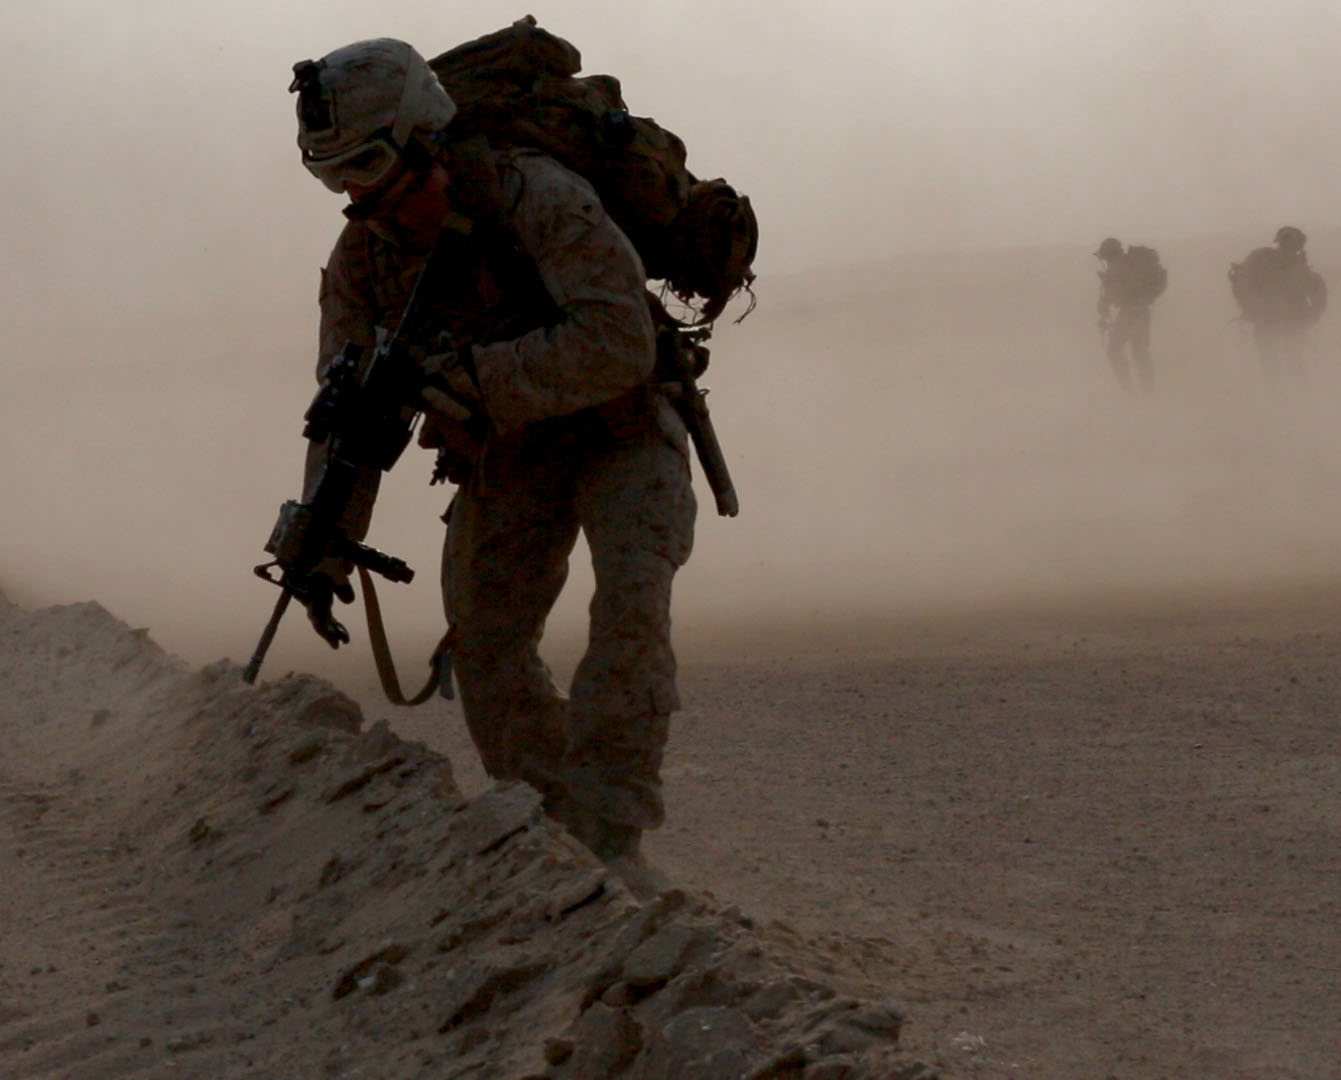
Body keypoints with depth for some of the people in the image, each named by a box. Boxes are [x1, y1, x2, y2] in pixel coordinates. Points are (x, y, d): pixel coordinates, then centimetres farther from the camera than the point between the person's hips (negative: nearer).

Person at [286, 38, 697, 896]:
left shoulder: (538, 199, -31)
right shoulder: (363, 257, -13)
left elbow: (620, 341, -39)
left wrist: (474, 378, -42)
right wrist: (324, 546, -13)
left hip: (617, 433, -5)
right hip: (505, 463, 5)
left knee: (632, 601, -27)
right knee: (486, 643, -5)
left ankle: (612, 834, -28)